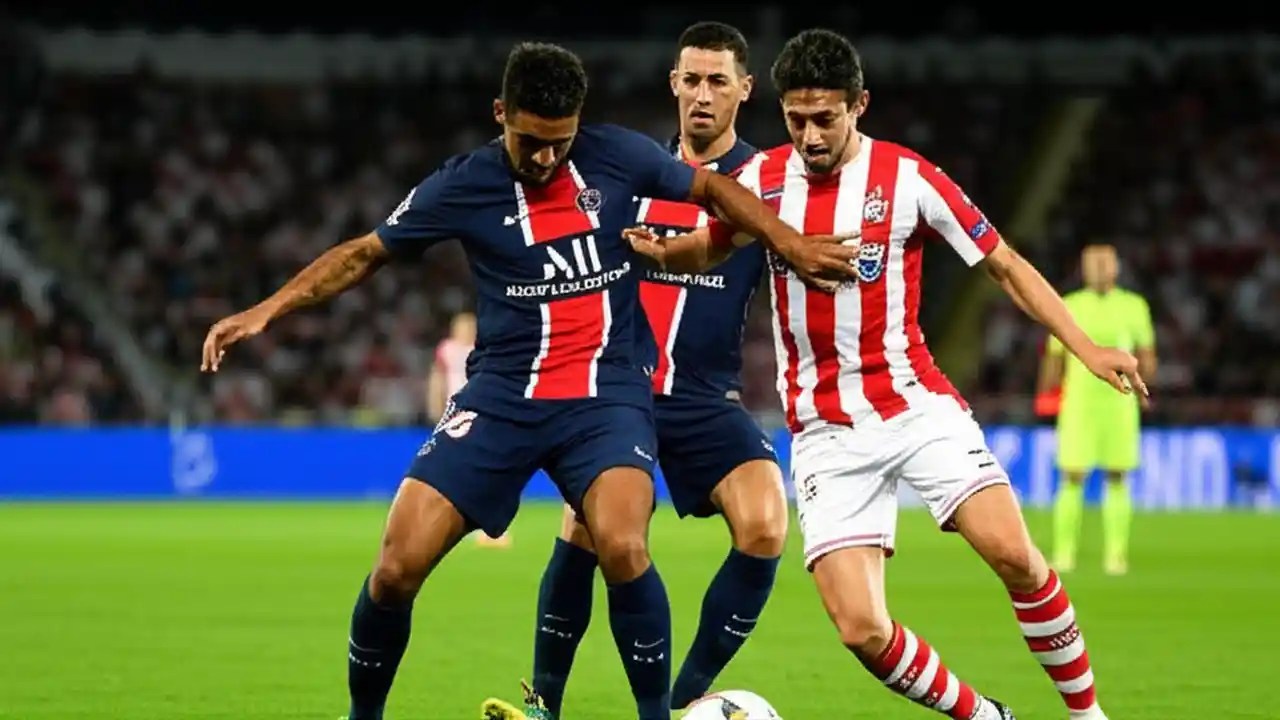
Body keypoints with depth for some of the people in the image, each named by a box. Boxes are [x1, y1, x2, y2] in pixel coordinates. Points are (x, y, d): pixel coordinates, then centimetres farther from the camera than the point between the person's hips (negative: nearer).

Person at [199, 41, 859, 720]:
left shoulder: (616, 155, -3)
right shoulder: (462, 185, -4)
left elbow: (712, 188, 14)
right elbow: (364, 253, 8)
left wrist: (792, 245, 5)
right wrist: (265, 311, 1)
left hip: (606, 391, -1)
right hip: (502, 395, 1)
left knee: (623, 548, -28)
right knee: (397, 566, -9)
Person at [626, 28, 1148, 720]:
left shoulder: (909, 178, -6)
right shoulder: (762, 179, 3)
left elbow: (1005, 265, 1)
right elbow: (707, 249, 21)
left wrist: (1085, 346, -10)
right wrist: (661, 250, -3)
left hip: (917, 405, -2)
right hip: (825, 435, 2)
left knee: (1012, 553, -21)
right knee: (861, 629, -13)